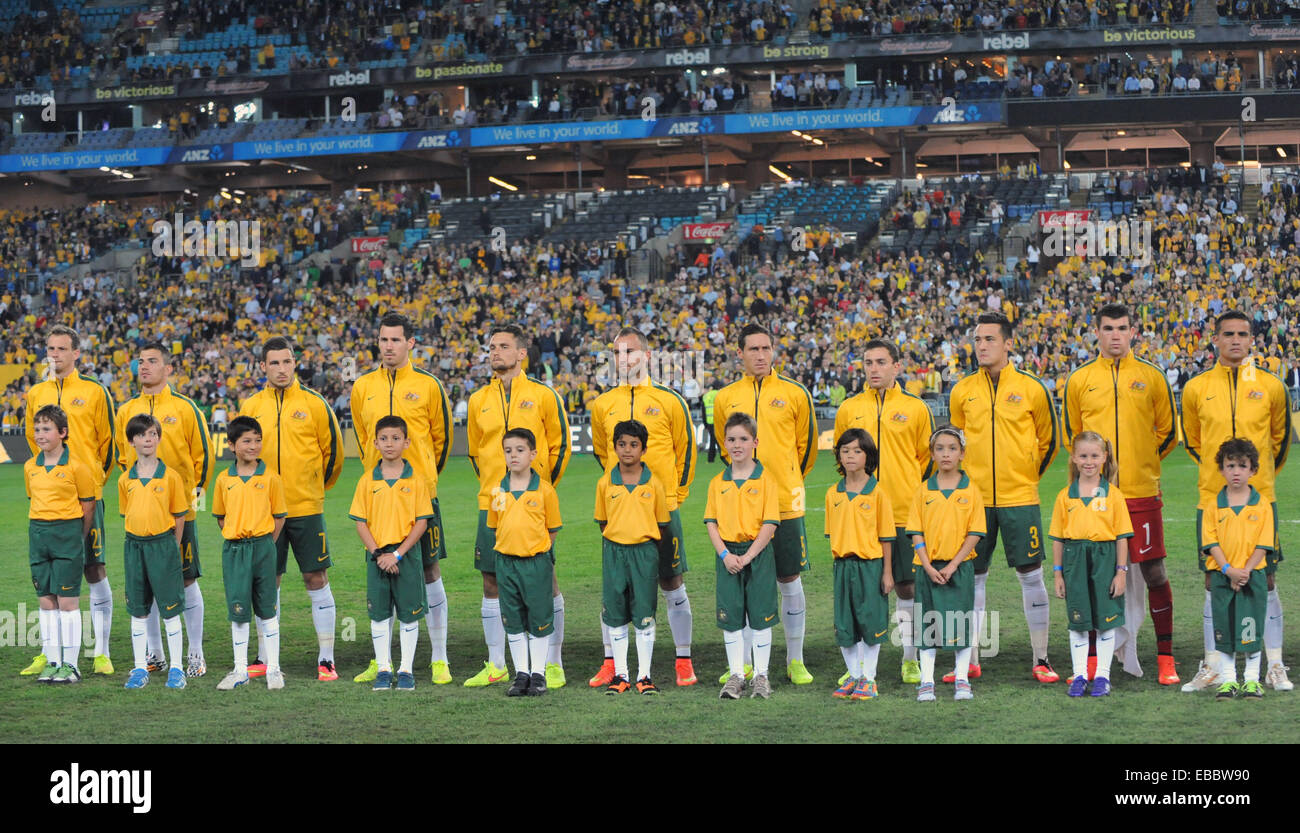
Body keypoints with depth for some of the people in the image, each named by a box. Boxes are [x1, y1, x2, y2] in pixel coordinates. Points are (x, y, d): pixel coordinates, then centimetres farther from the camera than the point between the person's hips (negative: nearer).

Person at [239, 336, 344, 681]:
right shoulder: (251, 406, 5)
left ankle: (326, 660, 2)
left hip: (306, 509, -2)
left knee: (316, 578, -1)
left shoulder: (313, 403, -2)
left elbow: (332, 450, 6)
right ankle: (264, 658, 16)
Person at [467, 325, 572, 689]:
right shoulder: (479, 400, 9)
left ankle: (553, 664, 6)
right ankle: (496, 665, 14)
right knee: (492, 583, 6)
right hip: (491, 504, 4)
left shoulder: (543, 395, 0)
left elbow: (560, 445, 5)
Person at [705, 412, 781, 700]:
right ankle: (735, 675, 12)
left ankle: (761, 675, 11)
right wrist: (725, 554, -9)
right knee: (730, 617, 3)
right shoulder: (718, 482, 7)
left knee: (761, 615, 1)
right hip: (728, 554, 3)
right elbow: (711, 522, 5)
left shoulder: (766, 480, -4)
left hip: (758, 553, -3)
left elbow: (770, 524, -9)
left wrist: (747, 556, -15)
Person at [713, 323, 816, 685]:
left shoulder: (794, 393, 1)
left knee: (789, 580, 3)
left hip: (785, 504, -1)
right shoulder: (726, 398, 6)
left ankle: (795, 661, 11)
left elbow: (807, 444, 11)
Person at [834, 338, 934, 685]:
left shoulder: (915, 408, 4)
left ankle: (911, 660, 12)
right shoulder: (849, 409, 7)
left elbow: (927, 458, 11)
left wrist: (914, 494, 8)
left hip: (905, 513, -1)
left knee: (908, 586, 2)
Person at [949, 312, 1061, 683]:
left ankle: (1041, 660, 8)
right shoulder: (962, 391, 4)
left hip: (1020, 498, -2)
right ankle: (970, 661, 13)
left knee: (1031, 575, 0)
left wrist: (1026, 476, 10)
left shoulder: (1031, 388, -2)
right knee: (972, 577, 5)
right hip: (974, 498, 2)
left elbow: (1049, 441, 9)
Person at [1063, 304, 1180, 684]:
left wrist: (1142, 464, 9)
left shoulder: (1151, 377, 5)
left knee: (1154, 573, -2)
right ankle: (1093, 657, 13)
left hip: (1141, 494, -1)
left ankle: (1165, 659, 7)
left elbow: (1167, 432, 13)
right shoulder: (1079, 380, 6)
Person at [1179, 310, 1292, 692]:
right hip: (1212, 498, 1)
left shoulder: (1270, 386, 1)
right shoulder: (1196, 388, 2)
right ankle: (1211, 668, 11)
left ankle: (1275, 667, 7)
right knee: (1213, 582, 4)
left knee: (1266, 581, 0)